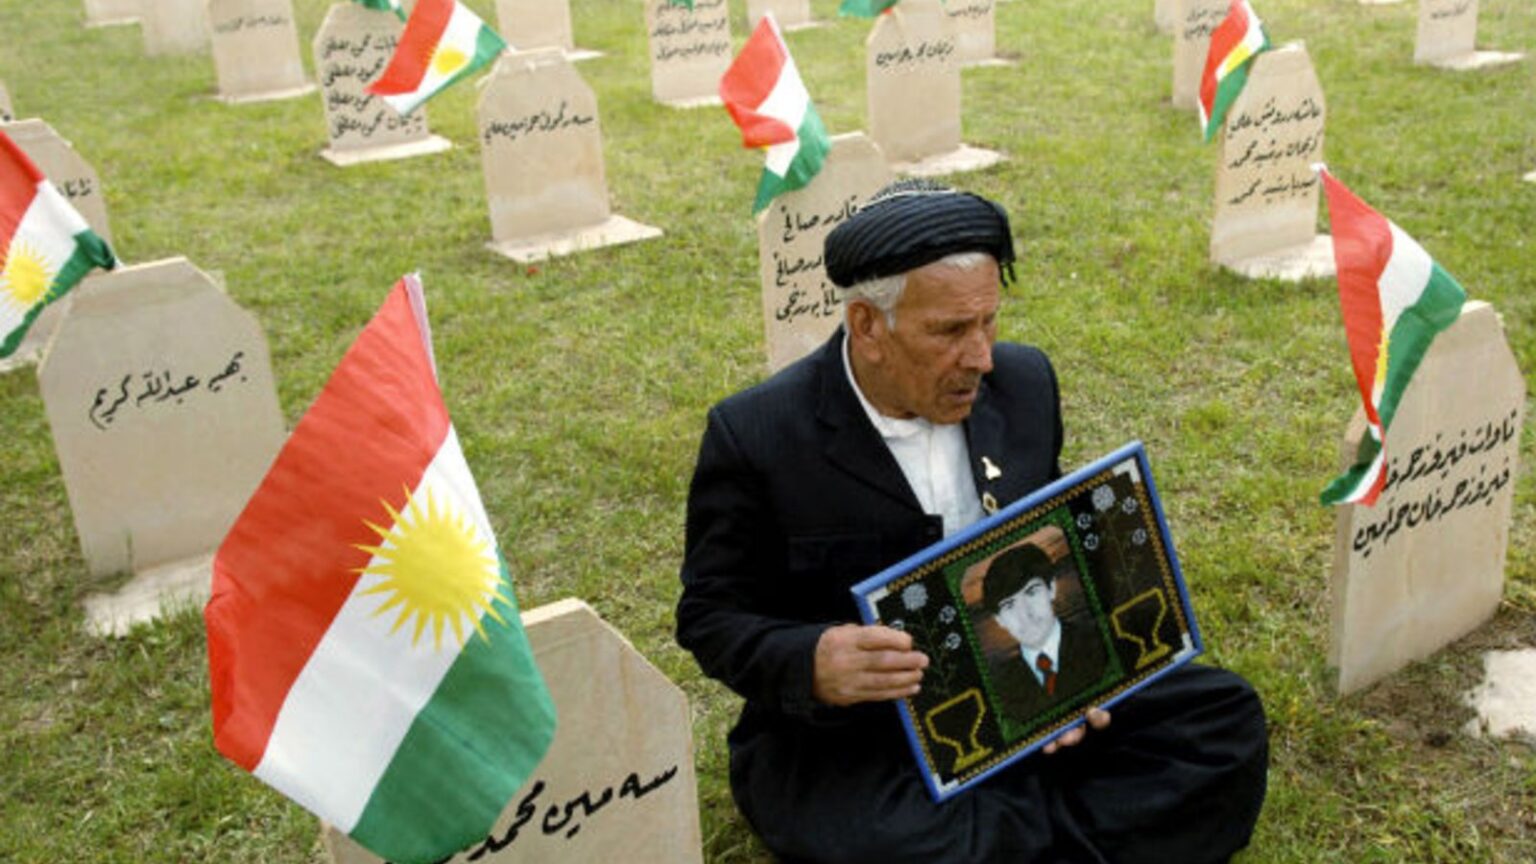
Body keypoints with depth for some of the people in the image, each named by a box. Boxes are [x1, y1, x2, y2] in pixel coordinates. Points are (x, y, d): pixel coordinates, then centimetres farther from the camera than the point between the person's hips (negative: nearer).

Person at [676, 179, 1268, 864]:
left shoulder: (1024, 383, 0)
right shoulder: (755, 435, -15)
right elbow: (711, 615, -7)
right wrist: (813, 662, -29)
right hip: (842, 734, -4)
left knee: (1225, 717, -6)